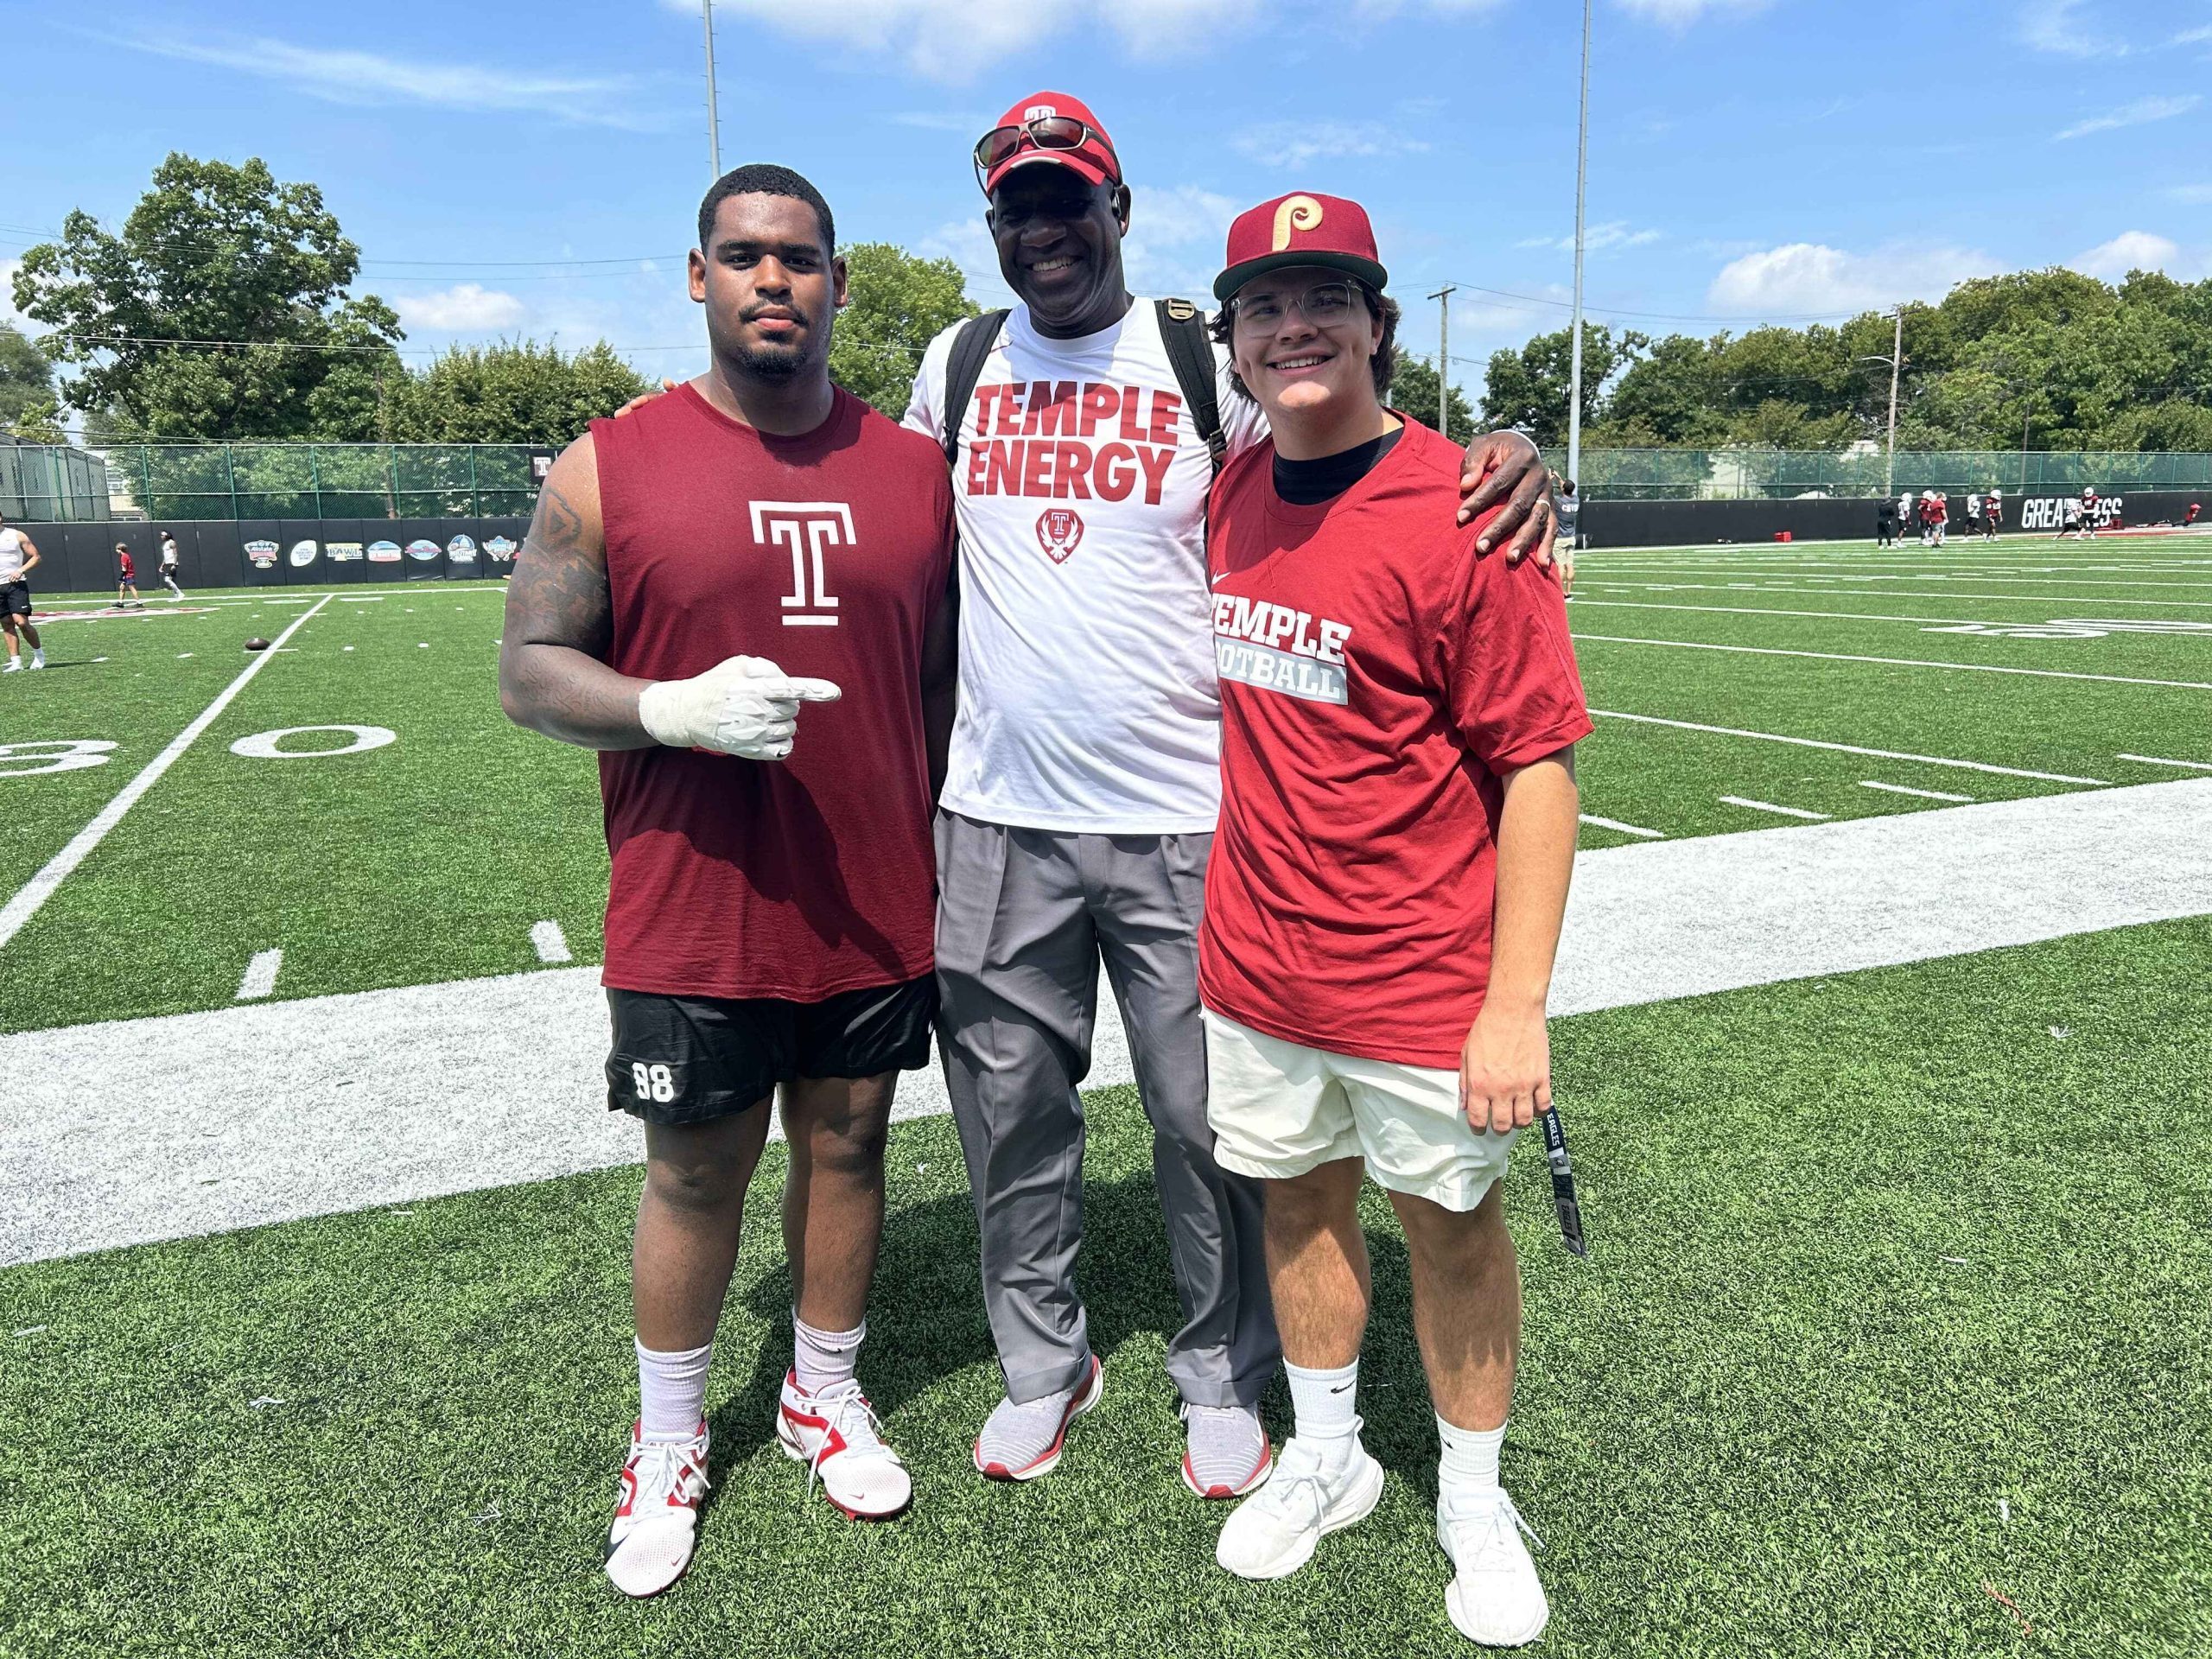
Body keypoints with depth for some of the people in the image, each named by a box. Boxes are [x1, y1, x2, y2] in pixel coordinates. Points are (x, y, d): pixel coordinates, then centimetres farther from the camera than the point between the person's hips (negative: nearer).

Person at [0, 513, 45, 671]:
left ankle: (38, 653, 7)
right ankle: (16, 662, 5)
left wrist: (21, 570, -12)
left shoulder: (16, 536, 1)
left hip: (16, 584, -4)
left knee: (21, 622, -14)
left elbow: (36, 557, 2)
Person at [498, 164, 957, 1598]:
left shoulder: (915, 469, 4)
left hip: (877, 911, 3)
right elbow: (532, 672, -3)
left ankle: (827, 1394, 40)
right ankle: (669, 1445, 35)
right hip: (693, 918, -2)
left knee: (848, 1145, 16)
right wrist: (673, 707, -23)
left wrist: (962, 872, 8)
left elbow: (949, 681, 9)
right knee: (696, 1175, 12)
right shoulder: (611, 468, -4)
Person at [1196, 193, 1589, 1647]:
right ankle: (1327, 1460, 42)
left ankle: (1474, 1499, 37)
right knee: (1301, 1200, 19)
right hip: (1256, 970, 5)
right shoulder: (1232, 494, 2)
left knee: (1452, 1226, 13)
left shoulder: (1465, 515, -16)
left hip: (1425, 984, -5)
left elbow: (1538, 764, -16)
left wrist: (1518, 1005, -19)